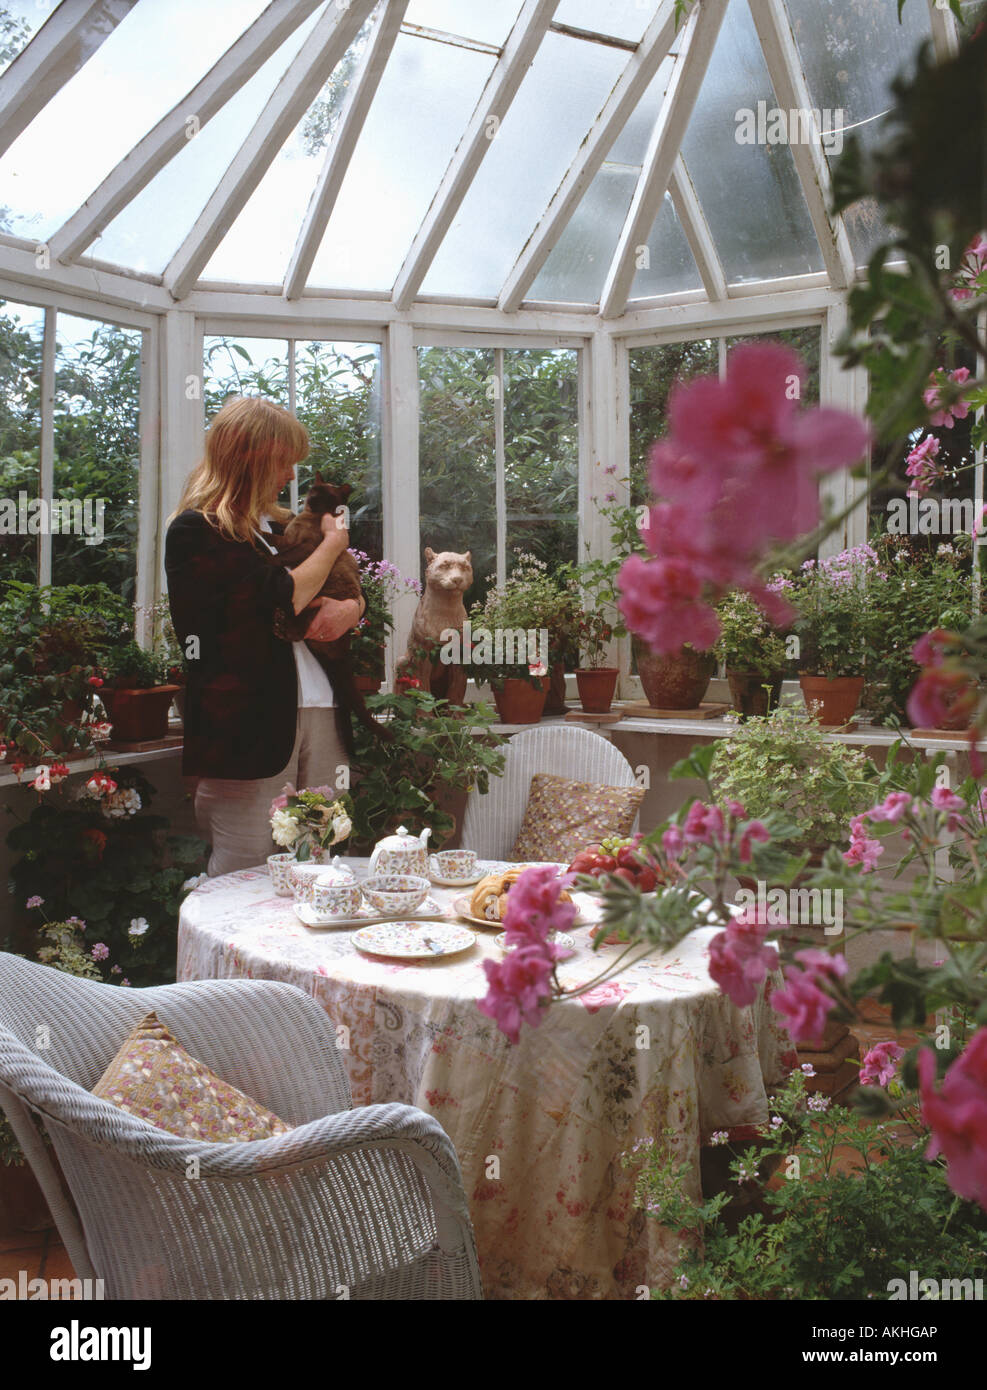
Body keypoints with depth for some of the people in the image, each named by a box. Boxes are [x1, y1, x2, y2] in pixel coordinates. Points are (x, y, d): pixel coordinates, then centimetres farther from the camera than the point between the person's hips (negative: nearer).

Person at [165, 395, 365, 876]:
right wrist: (332, 542, 4)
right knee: (244, 881, -2)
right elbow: (283, 597, -13)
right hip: (249, 722, -7)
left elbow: (354, 591, 29)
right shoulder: (195, 531, -3)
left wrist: (350, 608, 4)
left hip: (317, 709, 7)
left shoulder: (276, 526, 21)